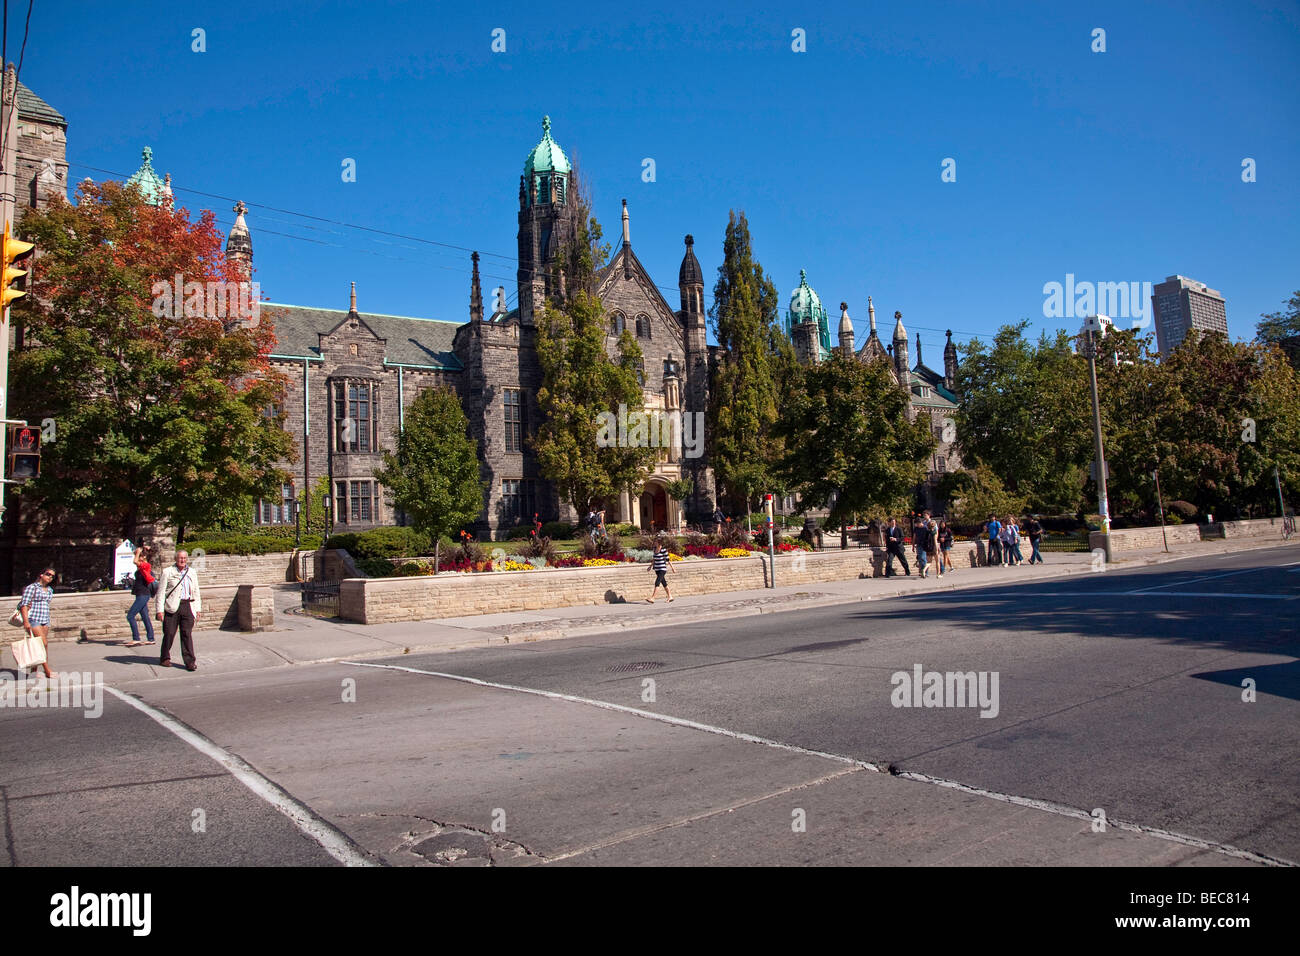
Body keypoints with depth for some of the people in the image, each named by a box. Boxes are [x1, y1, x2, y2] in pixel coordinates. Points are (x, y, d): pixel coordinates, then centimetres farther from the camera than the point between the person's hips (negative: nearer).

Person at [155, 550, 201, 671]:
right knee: (169, 633, 3)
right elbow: (161, 592, 0)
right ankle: (165, 658, 22)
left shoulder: (192, 572, 15)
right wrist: (160, 609, -7)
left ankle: (190, 661, -2)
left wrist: (198, 609, 13)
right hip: (172, 607, -2)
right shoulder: (168, 572, 2)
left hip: (187, 606, 2)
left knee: (187, 634, -2)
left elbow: (196, 592, 19)